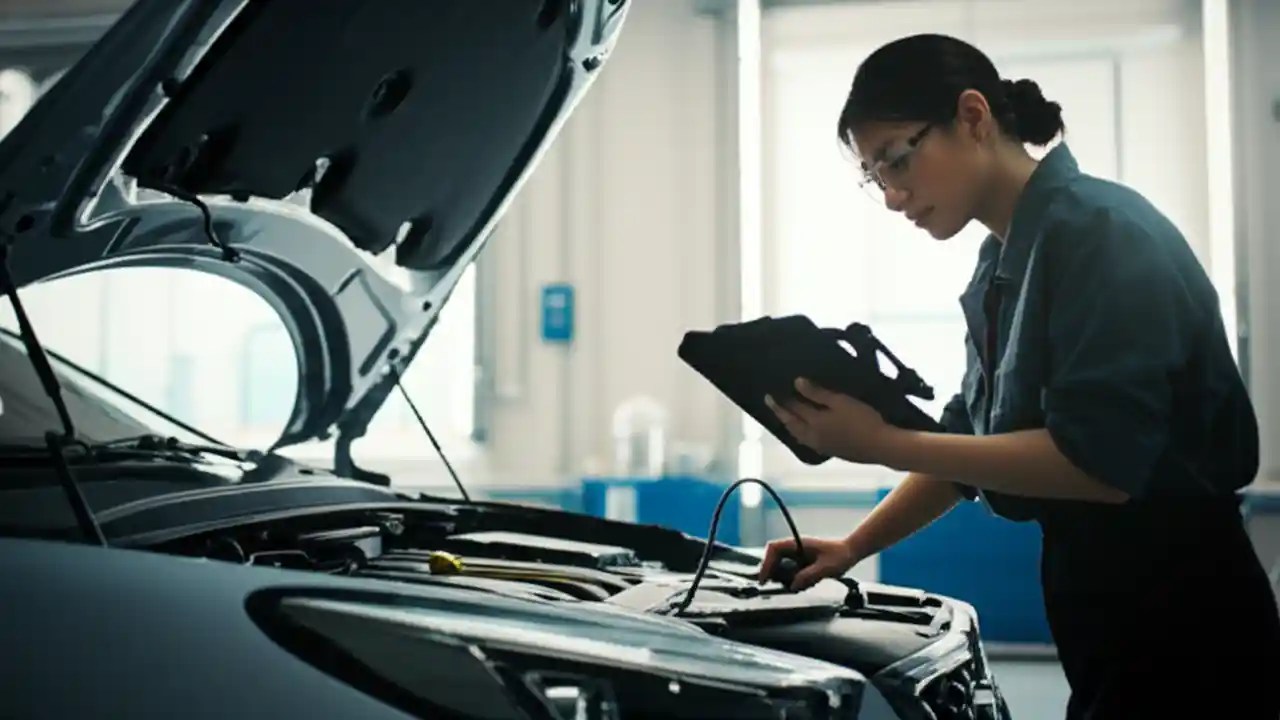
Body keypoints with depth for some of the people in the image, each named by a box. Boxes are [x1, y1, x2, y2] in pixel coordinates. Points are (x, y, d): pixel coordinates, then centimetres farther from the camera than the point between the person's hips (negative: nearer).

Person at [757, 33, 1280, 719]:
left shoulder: (1101, 231, -17)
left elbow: (1101, 463, -25)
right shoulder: (1002, 264, 10)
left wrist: (883, 444, -25)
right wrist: (854, 546, 9)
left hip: (1179, 617, -8)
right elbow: (973, 436, 18)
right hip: (1100, 600, 8)